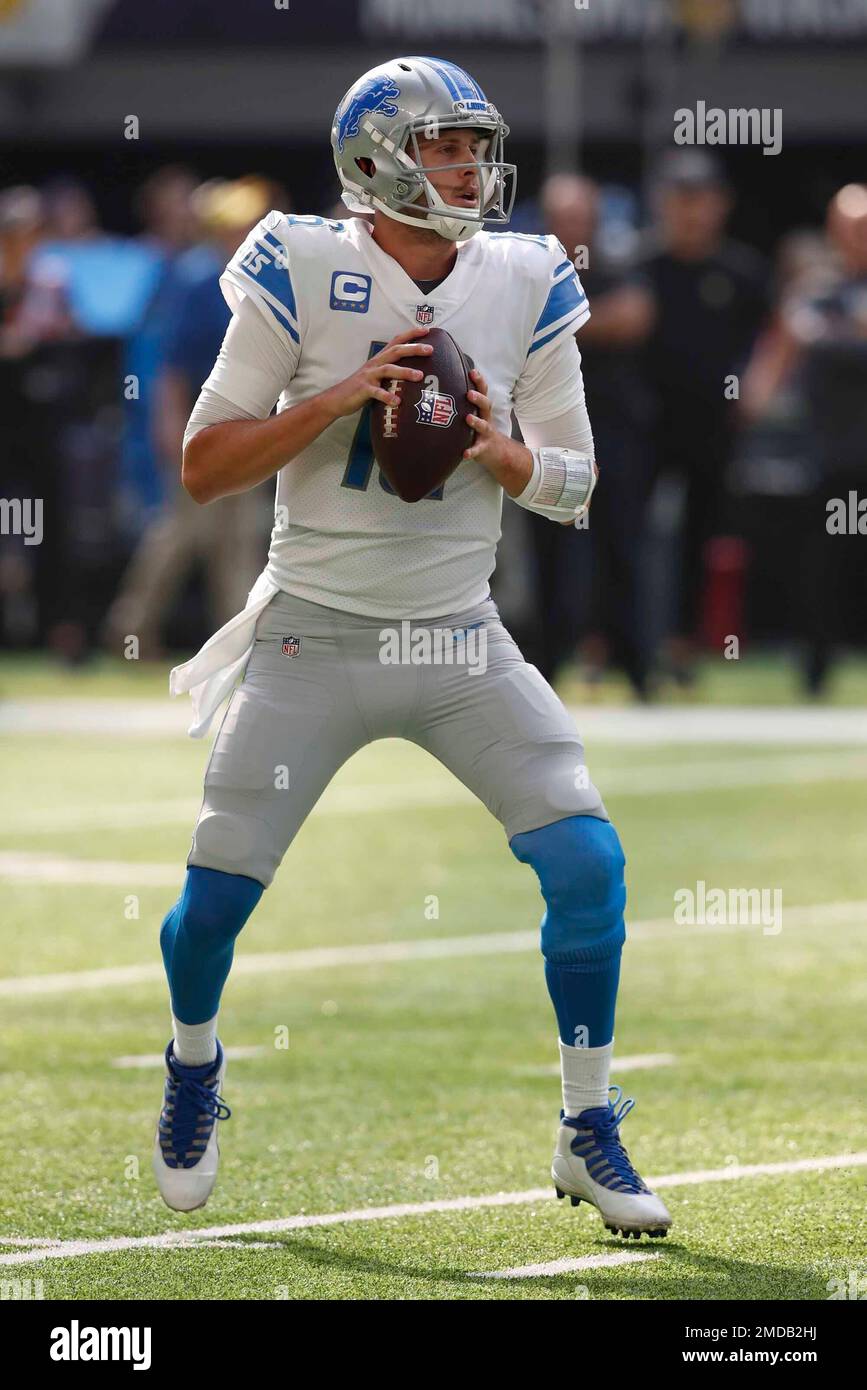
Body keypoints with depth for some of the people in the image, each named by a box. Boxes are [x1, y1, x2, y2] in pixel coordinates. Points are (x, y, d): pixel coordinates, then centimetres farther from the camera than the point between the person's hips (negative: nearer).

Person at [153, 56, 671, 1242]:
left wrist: (501, 451, -16)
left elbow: (574, 486, 5)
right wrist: (336, 400, -20)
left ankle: (591, 1138, 5)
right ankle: (193, 1077, 31)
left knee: (588, 864, -10)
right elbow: (203, 468, -8)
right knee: (218, 886, -2)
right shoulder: (300, 278, -9)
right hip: (316, 636, -2)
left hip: (463, 642, 2)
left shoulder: (526, 287, 0)